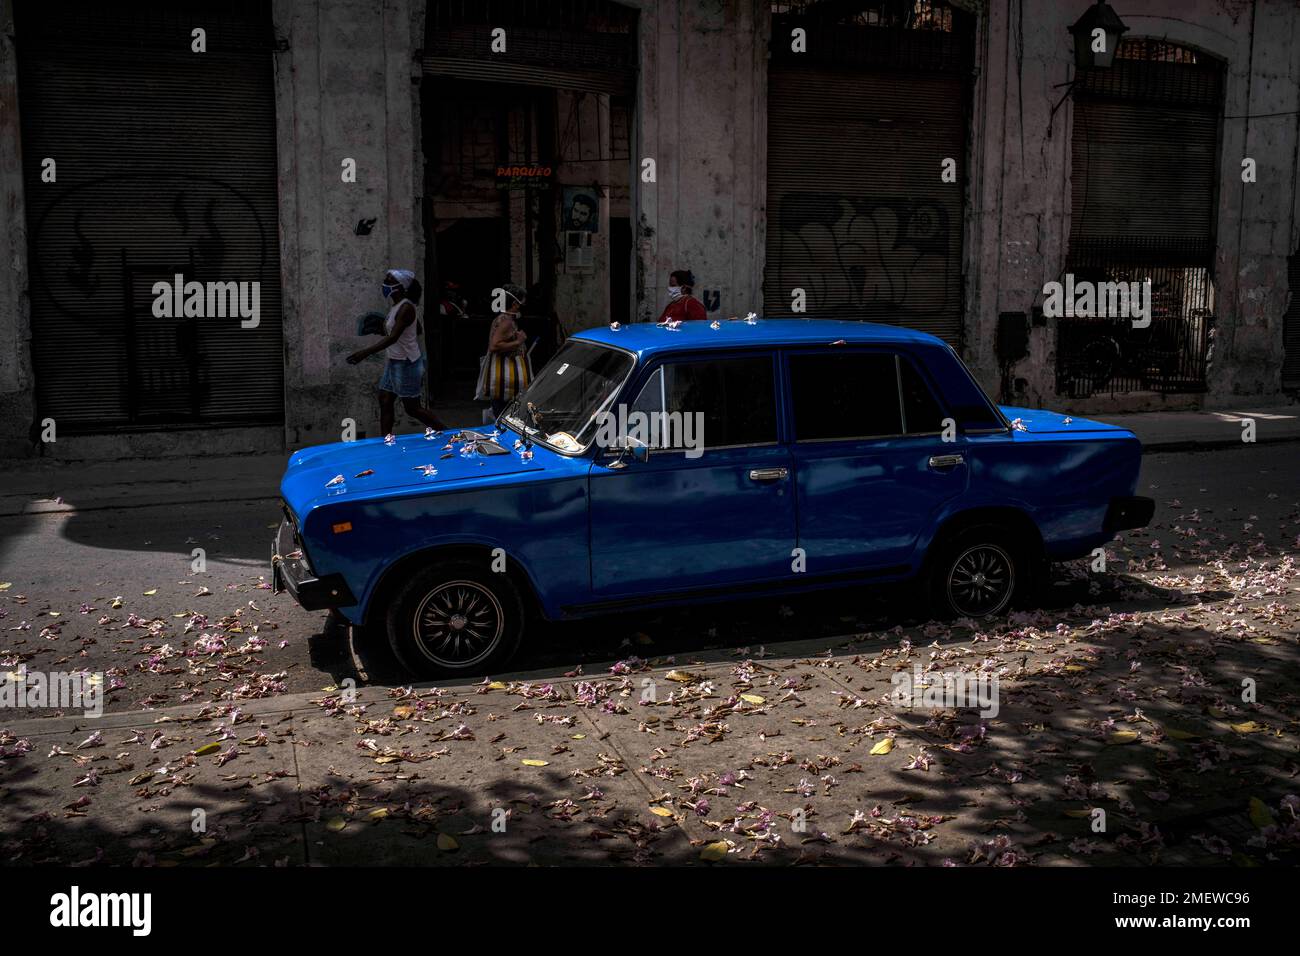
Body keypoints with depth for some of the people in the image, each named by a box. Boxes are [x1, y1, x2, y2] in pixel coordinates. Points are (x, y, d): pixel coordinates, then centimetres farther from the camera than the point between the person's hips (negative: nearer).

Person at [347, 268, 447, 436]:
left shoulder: (406, 308, -21)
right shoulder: (397, 306, 8)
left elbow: (393, 337, -30)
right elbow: (418, 330, 19)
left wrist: (365, 352, -37)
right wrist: (385, 327, 16)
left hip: (406, 364, -10)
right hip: (394, 362, 10)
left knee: (413, 408, 0)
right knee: (385, 402, 7)